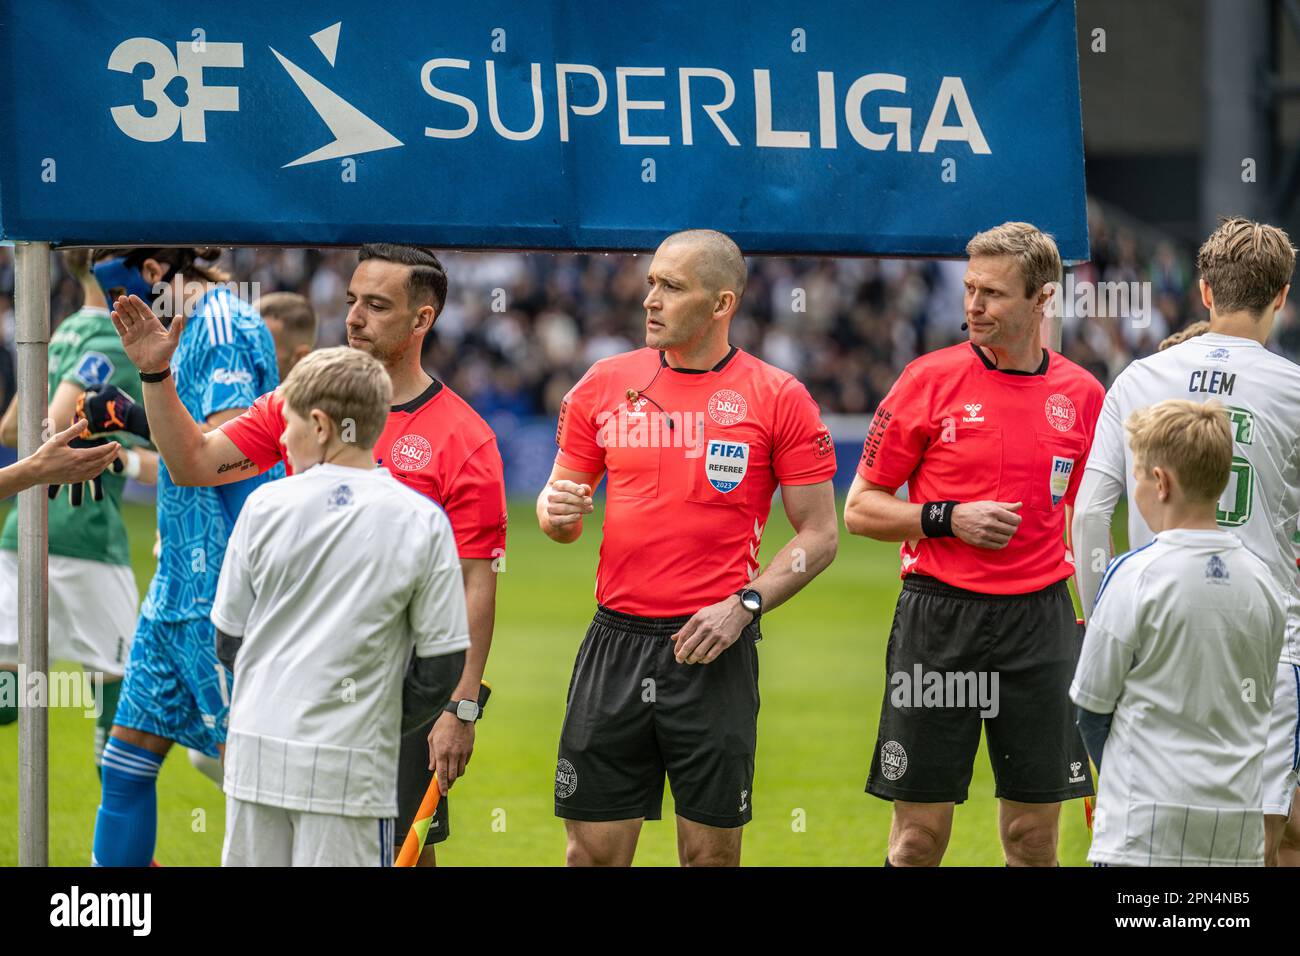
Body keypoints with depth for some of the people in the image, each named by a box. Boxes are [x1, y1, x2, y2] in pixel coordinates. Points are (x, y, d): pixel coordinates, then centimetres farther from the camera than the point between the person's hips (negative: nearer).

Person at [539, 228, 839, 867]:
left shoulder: (778, 398, -1)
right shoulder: (606, 383, 7)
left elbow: (819, 534, 1)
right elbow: (560, 507, 16)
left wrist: (744, 604, -12)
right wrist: (556, 512, -8)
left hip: (715, 654, -3)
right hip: (616, 641, 3)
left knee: (711, 852, 3)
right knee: (594, 849, 1)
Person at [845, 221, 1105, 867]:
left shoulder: (1081, 395, 6)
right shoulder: (931, 379, -1)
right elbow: (860, 509, 2)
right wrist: (950, 519, -12)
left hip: (1040, 622, 2)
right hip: (937, 618, -2)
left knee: (1033, 837, 4)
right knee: (919, 836, -1)